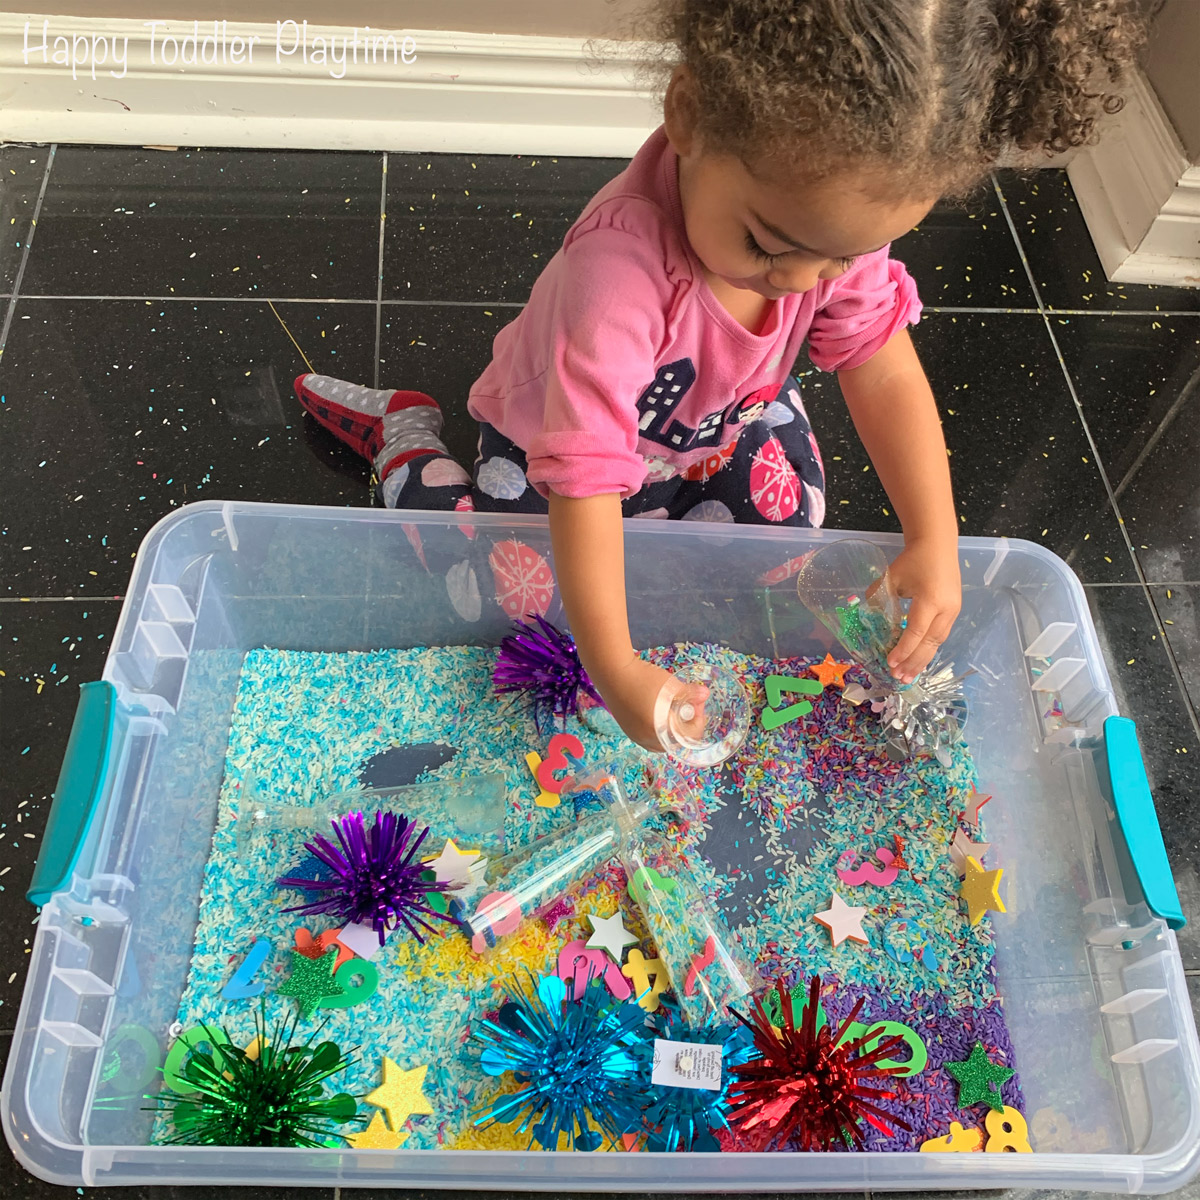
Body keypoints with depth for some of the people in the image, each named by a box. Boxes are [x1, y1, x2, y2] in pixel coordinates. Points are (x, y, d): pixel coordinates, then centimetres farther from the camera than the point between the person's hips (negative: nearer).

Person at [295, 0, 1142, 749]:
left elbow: (884, 372, -20)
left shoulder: (837, 209, -26)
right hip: (554, 443, -5)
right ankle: (405, 439, 16)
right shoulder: (621, 267, -46)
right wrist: (617, 672, -45)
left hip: (718, 421, 6)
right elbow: (585, 475, -44)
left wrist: (935, 541, -28)